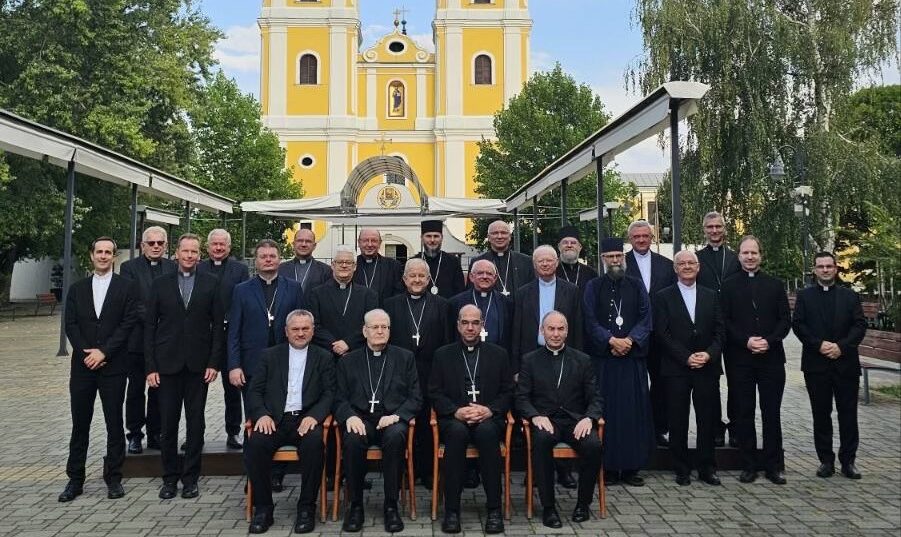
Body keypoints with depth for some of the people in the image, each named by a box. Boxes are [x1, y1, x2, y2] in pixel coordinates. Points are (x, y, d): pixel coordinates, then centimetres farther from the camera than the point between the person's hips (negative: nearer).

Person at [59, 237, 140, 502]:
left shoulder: (127, 287, 1)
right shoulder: (77, 289, 11)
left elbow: (128, 324, -6)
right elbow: (70, 325, 5)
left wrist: (103, 351, -13)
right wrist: (87, 353, -9)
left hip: (113, 365, -3)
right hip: (82, 366, 3)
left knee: (114, 424, 4)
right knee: (79, 424, 9)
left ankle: (113, 478, 14)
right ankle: (75, 480, 19)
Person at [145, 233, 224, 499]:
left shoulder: (211, 283, 3)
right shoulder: (161, 283, 5)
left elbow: (218, 325, 3)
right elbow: (150, 326, 4)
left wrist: (214, 362, -4)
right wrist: (151, 366, -2)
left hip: (198, 364, 0)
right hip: (167, 363, 1)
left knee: (195, 423, 6)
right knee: (168, 423, 5)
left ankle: (190, 477, 18)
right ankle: (170, 477, 20)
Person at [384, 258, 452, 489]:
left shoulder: (441, 304, 8)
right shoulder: (391, 304, 9)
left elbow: (447, 340, 3)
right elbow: (385, 337, 5)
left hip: (431, 374, 0)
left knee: (428, 425, 4)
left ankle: (427, 472, 16)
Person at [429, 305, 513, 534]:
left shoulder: (498, 354, 15)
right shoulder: (443, 354, 13)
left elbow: (508, 392, 10)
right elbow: (435, 393, 6)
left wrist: (489, 410, -10)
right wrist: (456, 411, -12)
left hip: (488, 419, 0)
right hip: (454, 418, 0)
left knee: (486, 431, -35)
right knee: (457, 431, -35)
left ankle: (494, 509, -27)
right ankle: (451, 510, -27)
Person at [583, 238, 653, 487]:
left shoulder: (637, 286, 11)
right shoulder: (593, 287, 5)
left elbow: (645, 318, 2)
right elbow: (590, 321, -3)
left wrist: (629, 340, -13)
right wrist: (611, 340, -16)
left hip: (633, 357, 2)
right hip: (603, 358, -2)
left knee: (634, 411, 3)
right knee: (607, 411, 0)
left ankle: (630, 468, 11)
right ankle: (608, 468, 7)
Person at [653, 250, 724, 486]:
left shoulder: (711, 296, 12)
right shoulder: (663, 297, 2)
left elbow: (719, 331, 7)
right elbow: (662, 334, -4)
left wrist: (709, 354, -10)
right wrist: (686, 358, -12)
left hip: (707, 367, 2)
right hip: (676, 369, -2)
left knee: (707, 420, 6)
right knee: (678, 422, 3)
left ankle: (707, 468, 19)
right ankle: (682, 469, 14)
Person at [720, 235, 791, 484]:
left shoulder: (775, 284, 9)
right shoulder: (728, 286, 5)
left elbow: (785, 319, 5)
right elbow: (725, 322, 0)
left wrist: (769, 341, -10)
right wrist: (746, 341, -13)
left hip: (771, 357, 1)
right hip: (740, 359, -1)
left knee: (772, 413, 5)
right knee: (744, 414, 5)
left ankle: (774, 466, 15)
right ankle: (748, 466, 13)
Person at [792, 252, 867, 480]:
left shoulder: (850, 296, 9)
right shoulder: (804, 296, 7)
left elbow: (860, 325, 1)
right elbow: (798, 324, -1)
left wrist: (841, 346, -13)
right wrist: (819, 344, -14)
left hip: (846, 363, 1)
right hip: (816, 364, 0)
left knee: (848, 413, 4)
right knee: (821, 414, 5)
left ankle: (848, 460, 14)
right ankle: (826, 460, 13)